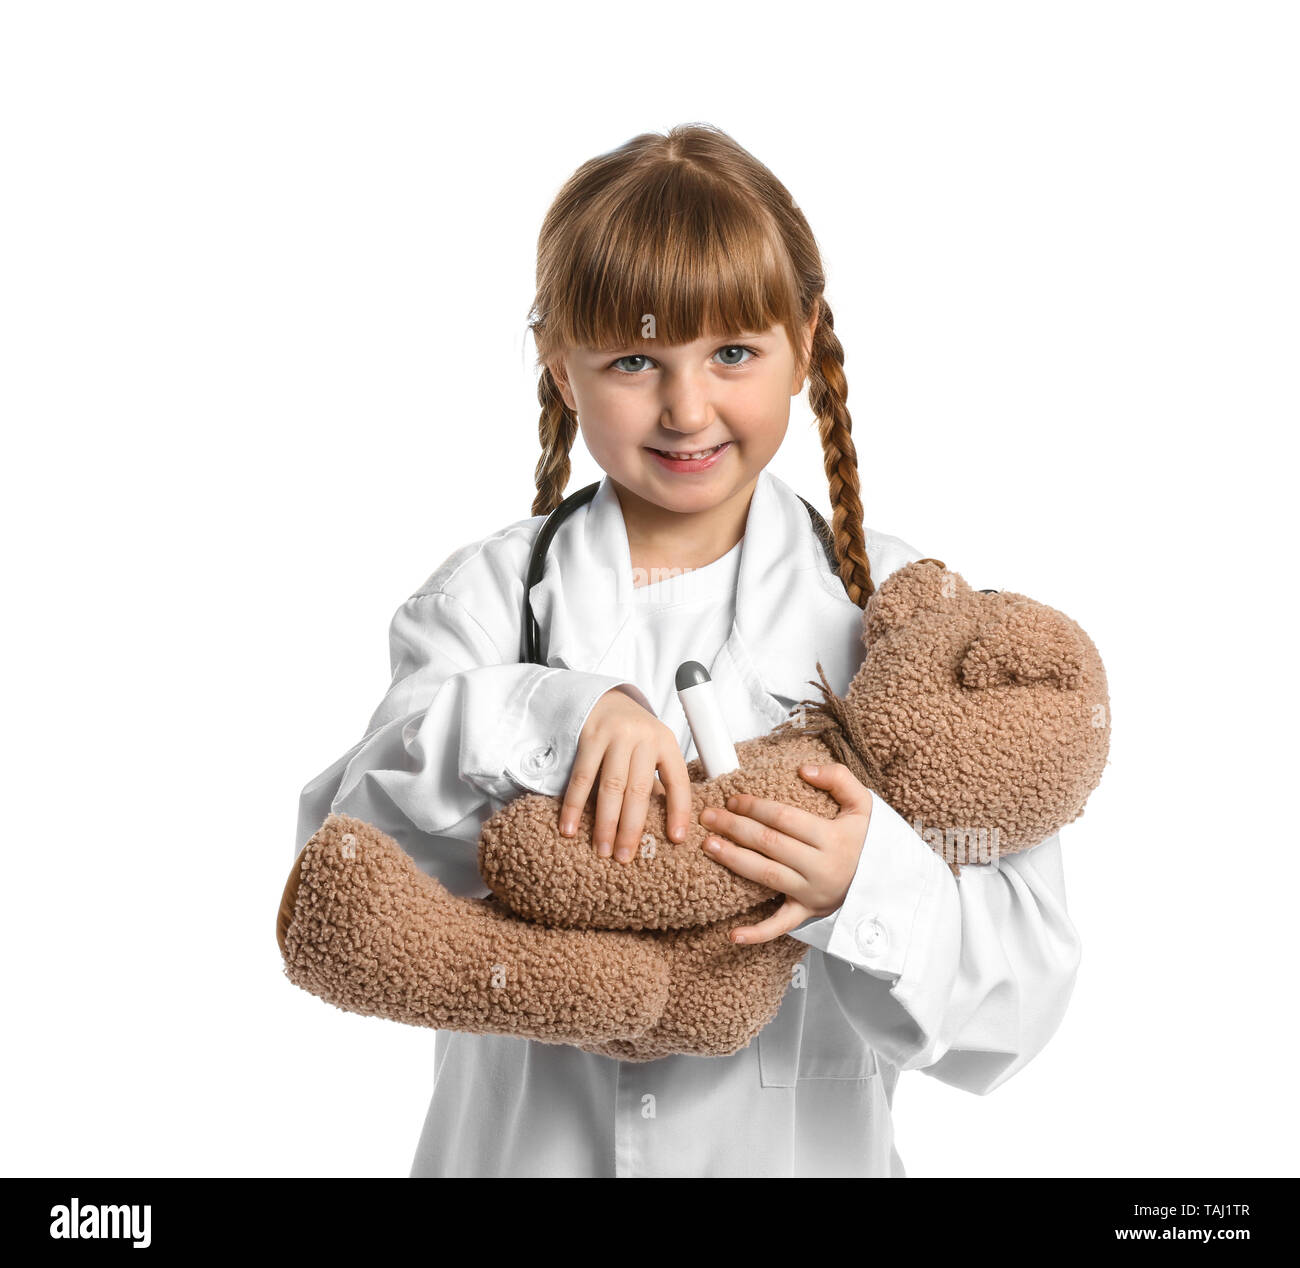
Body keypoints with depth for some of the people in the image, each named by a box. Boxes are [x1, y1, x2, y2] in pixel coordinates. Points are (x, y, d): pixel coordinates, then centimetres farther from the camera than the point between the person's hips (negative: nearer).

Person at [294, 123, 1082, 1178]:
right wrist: (552, 717, -24)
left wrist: (870, 887, -26)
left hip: (800, 1149, 0)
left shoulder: (898, 612, -5)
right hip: (523, 1145, 1)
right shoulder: (485, 598, -2)